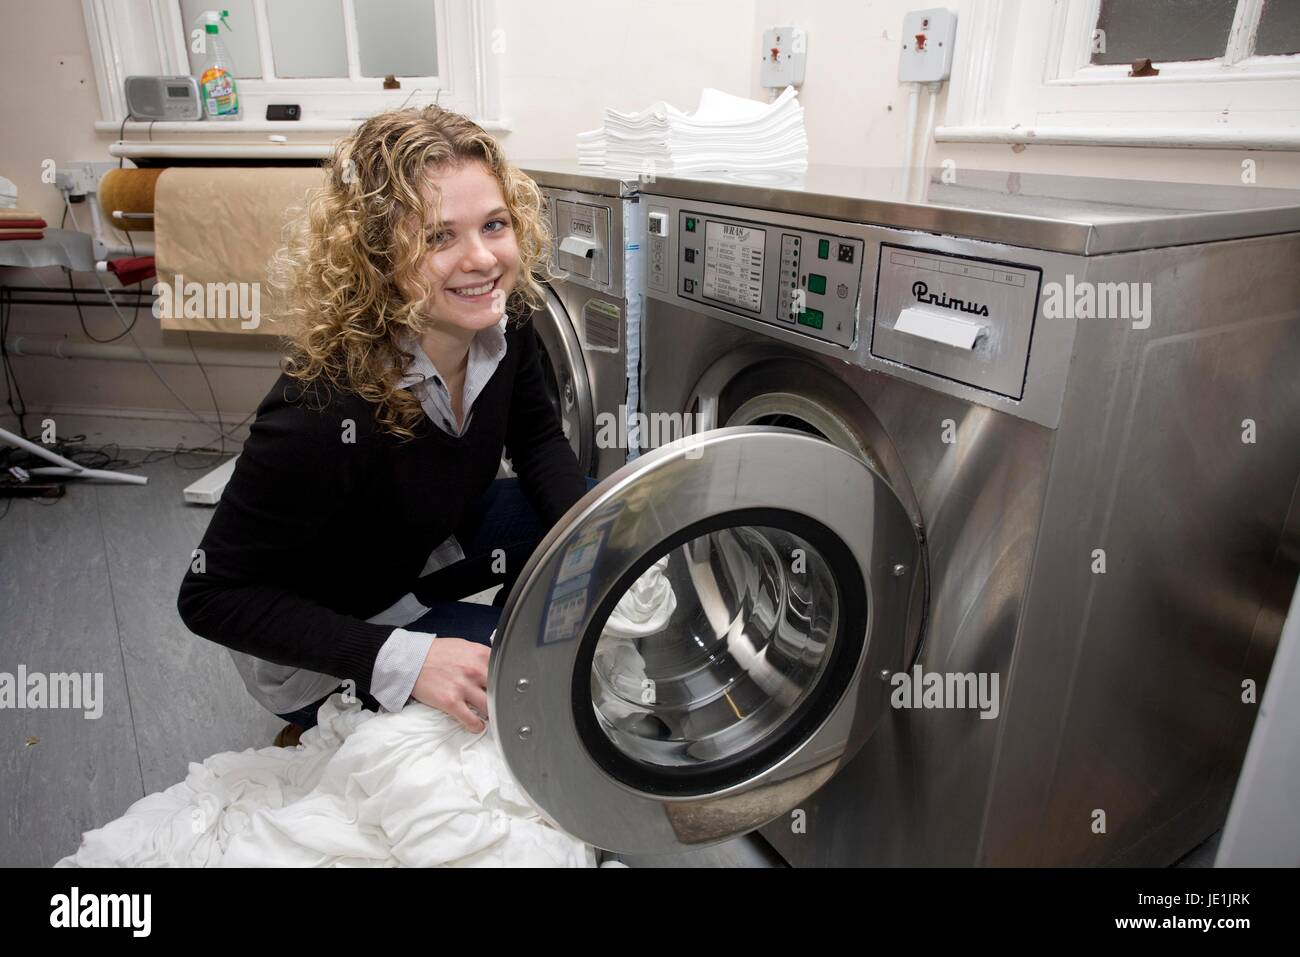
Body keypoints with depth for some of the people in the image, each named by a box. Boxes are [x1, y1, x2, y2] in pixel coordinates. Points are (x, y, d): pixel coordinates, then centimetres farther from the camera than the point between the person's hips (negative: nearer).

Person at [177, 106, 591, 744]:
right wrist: (404, 659, -35)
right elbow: (212, 596, -26)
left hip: (428, 542, 6)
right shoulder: (323, 410, -37)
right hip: (316, 651, -5)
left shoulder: (502, 322, -19)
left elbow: (536, 438, 0)